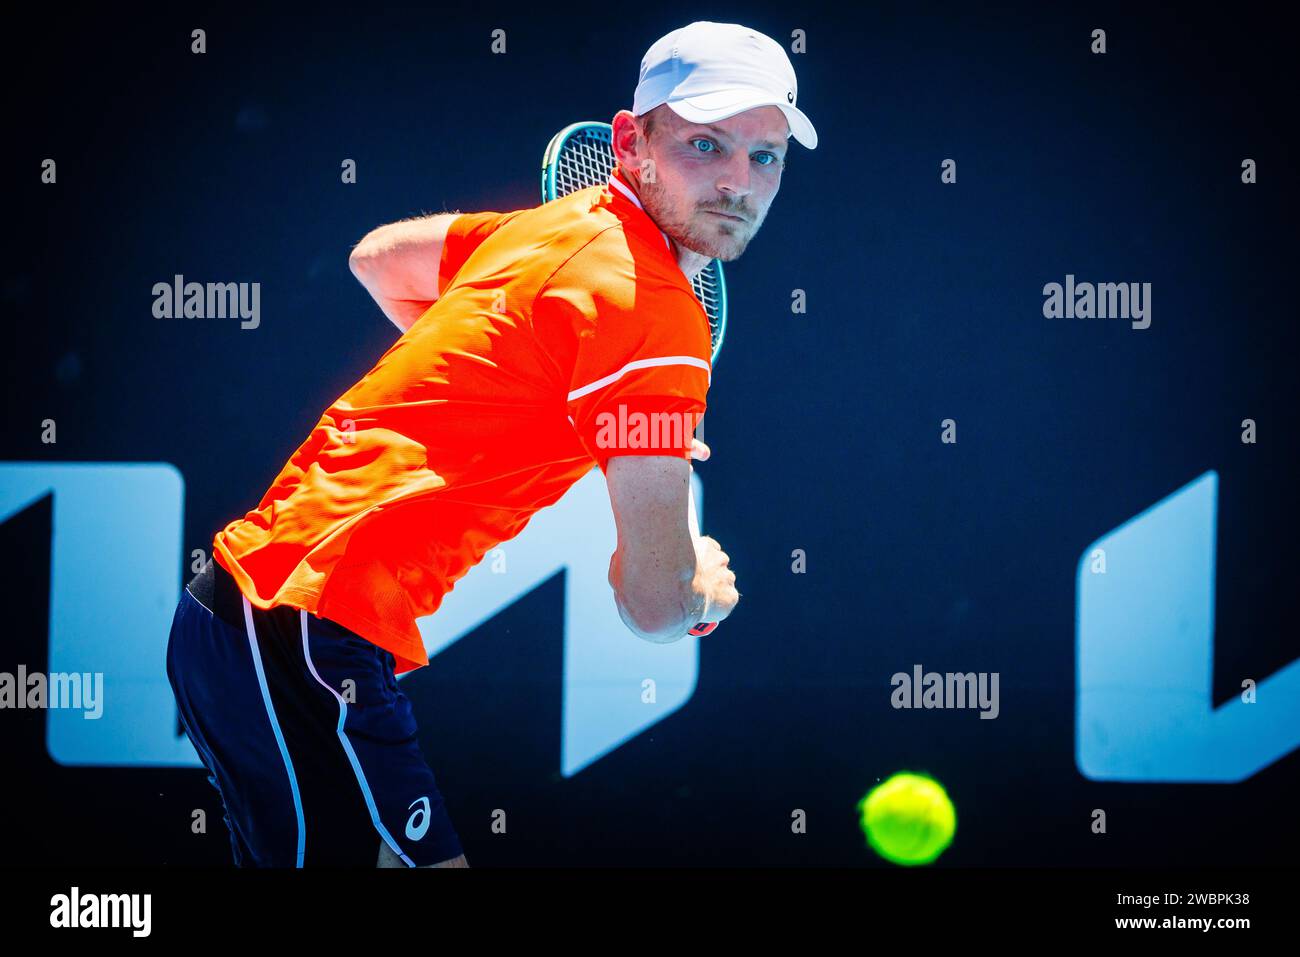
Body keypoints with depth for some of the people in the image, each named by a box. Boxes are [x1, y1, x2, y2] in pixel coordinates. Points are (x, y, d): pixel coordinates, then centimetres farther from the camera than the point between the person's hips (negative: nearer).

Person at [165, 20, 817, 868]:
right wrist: (706, 583, 8)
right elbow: (653, 606, -15)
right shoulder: (658, 314, -15)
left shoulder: (556, 224, 10)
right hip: (310, 640, -10)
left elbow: (378, 258, 32)